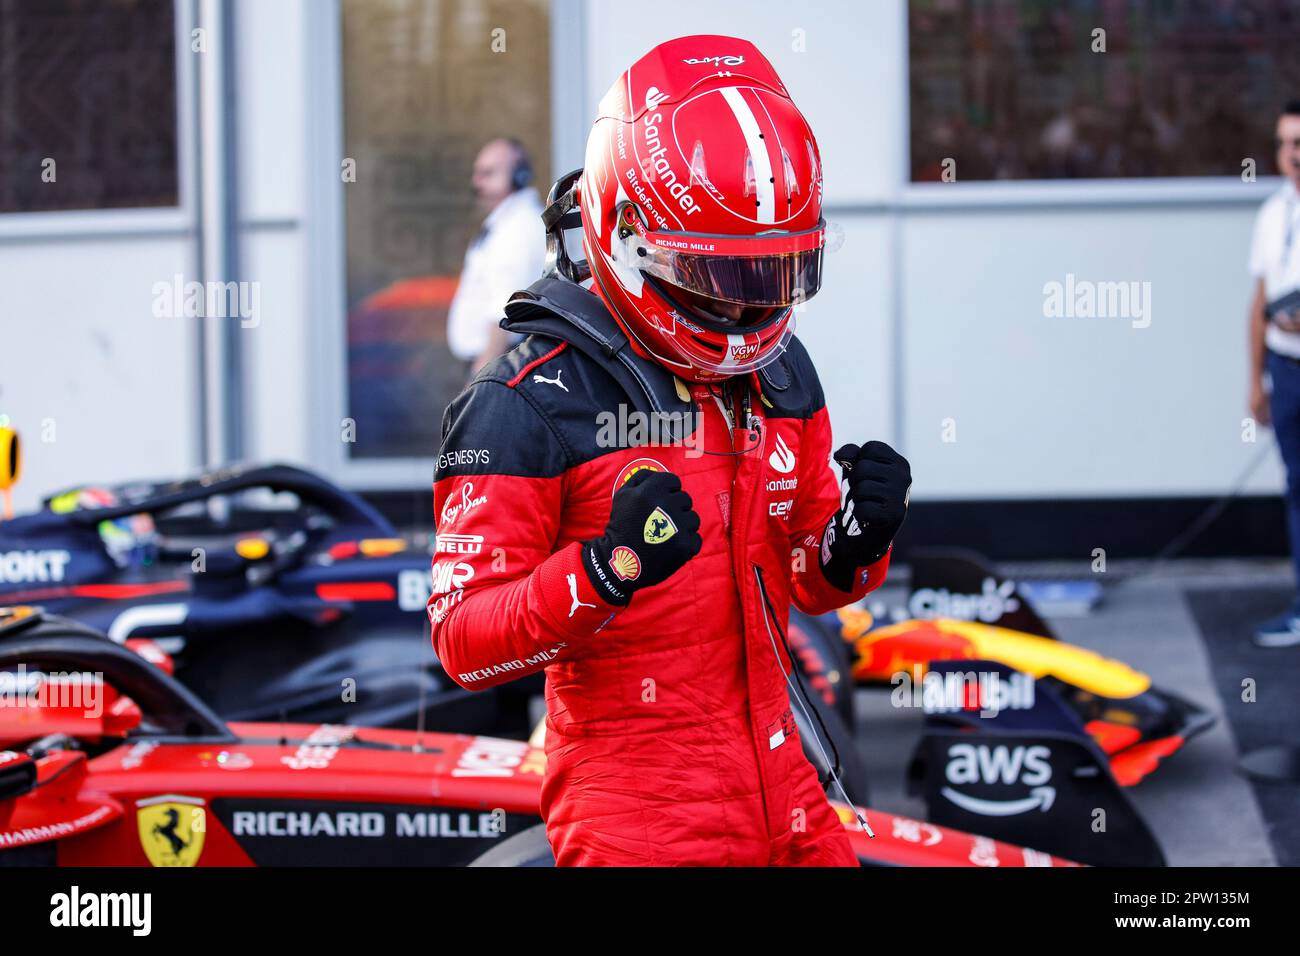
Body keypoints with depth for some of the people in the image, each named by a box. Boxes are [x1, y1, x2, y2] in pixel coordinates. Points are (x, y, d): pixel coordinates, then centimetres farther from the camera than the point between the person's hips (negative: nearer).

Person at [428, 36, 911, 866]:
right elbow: (464, 644, -17)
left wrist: (858, 537, -5)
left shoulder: (778, 371, 8)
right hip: (638, 820, -6)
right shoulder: (534, 400, -14)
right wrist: (608, 570, -31)